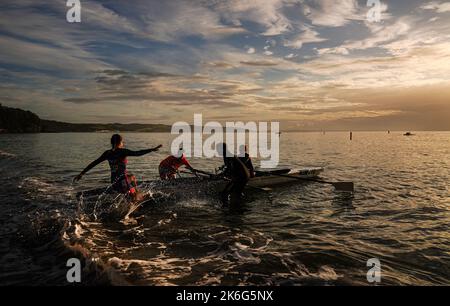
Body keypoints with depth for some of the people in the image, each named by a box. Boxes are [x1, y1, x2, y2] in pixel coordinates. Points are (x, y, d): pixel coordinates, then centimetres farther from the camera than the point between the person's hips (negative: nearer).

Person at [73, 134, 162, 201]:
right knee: (136, 196, 16)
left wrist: (82, 173, 17)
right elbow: (137, 153, -23)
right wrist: (152, 150, -22)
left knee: (132, 177, 33)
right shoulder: (122, 152, -12)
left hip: (114, 183, 7)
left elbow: (94, 163, 10)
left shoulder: (107, 153, 6)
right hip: (123, 182, -7)